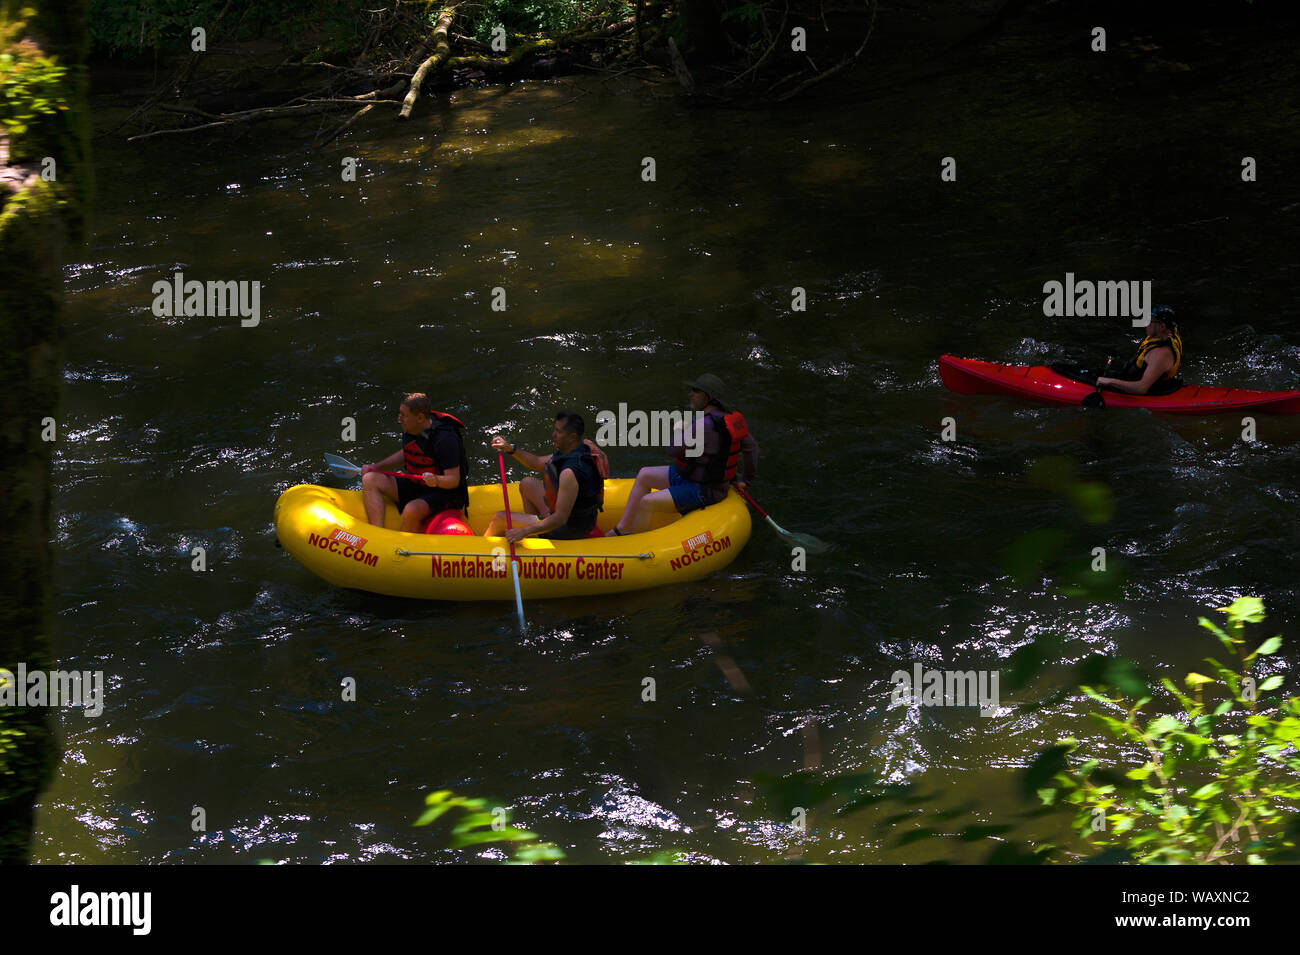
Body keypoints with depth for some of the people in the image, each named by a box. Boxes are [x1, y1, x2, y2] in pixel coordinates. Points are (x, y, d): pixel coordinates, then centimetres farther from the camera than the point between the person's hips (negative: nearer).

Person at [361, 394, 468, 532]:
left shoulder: (445, 438, -25)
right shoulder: (409, 429, -2)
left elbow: (454, 480, -23)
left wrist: (436, 480, -44)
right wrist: (376, 466, 10)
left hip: (444, 492, -9)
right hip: (414, 487, 9)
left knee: (411, 510, -38)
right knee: (370, 480, -6)